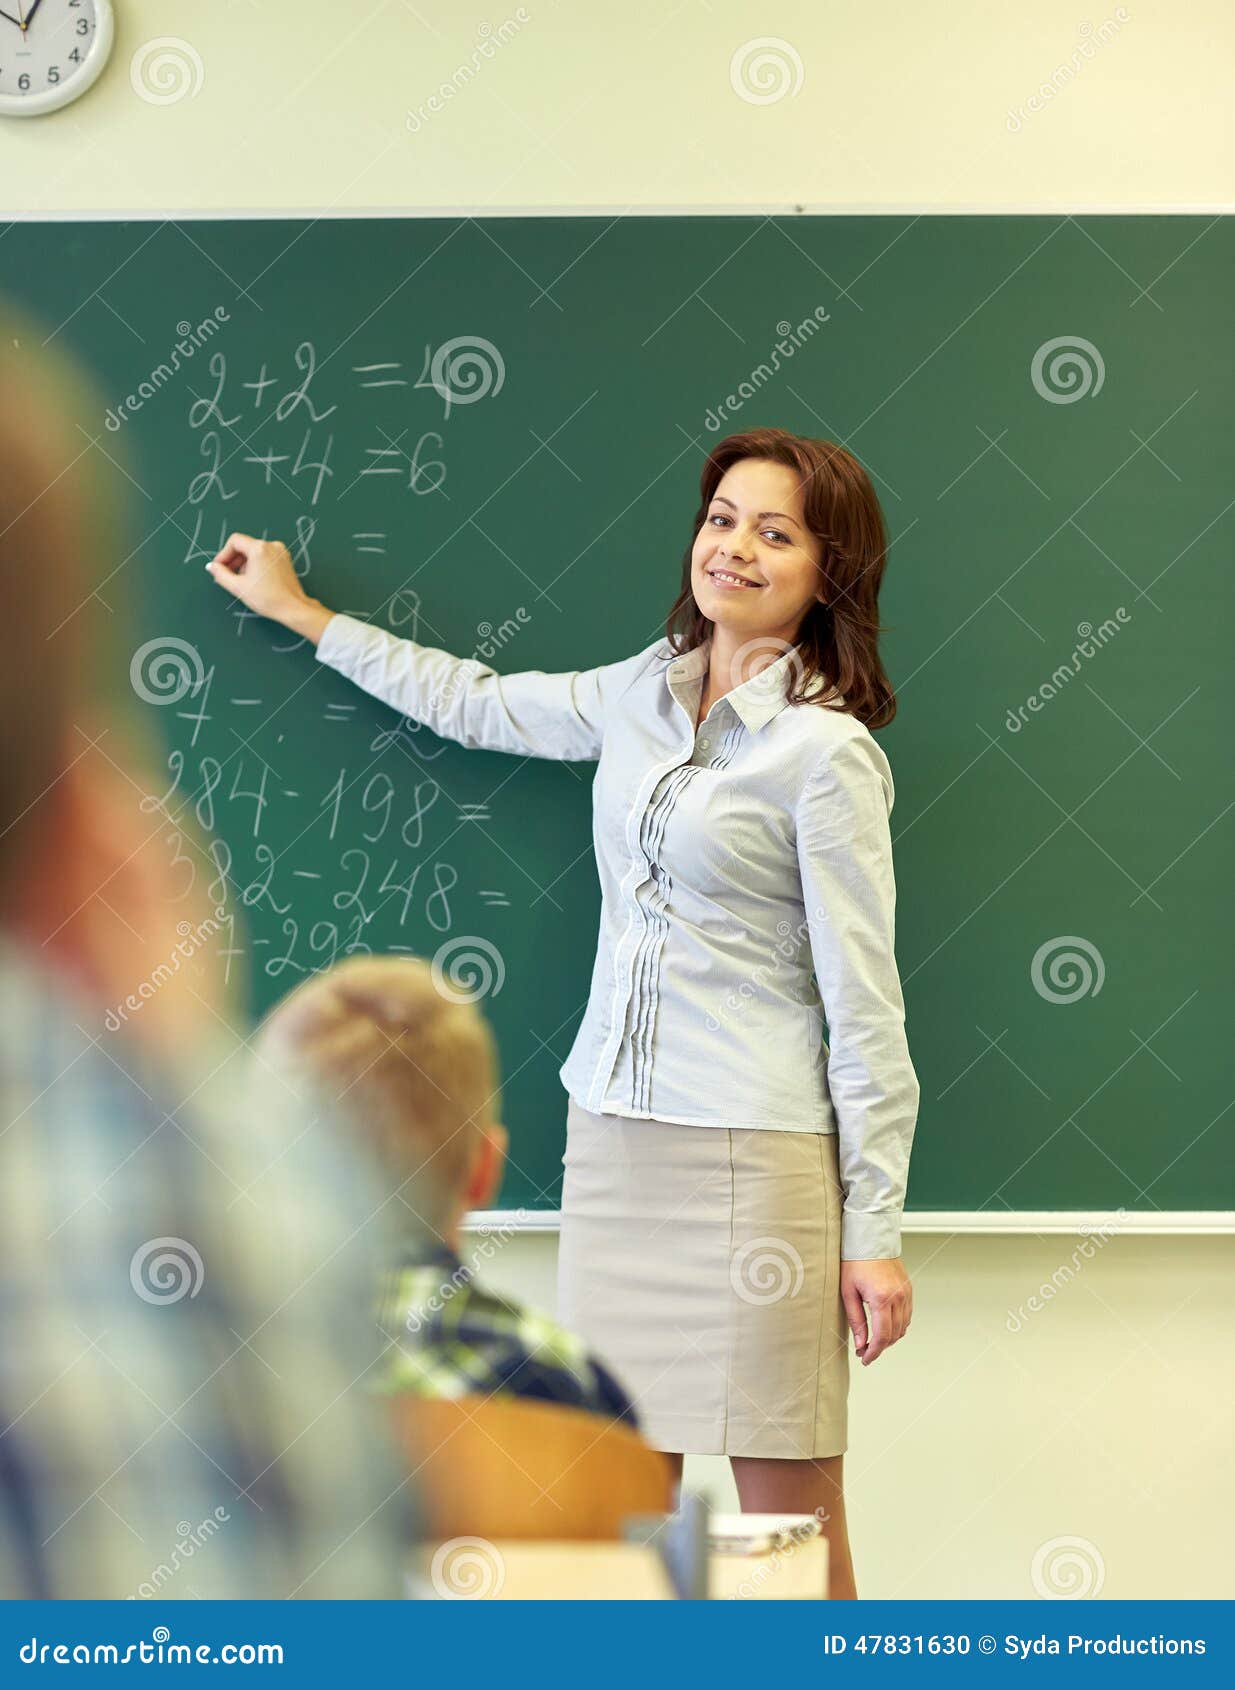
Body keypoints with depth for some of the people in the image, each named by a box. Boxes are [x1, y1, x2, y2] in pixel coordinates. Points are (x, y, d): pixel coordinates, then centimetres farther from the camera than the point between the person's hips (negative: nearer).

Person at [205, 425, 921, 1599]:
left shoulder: (825, 751, -9)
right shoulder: (643, 693, 10)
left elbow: (863, 999, -9)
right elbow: (480, 704, 28)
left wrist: (875, 1229, -10)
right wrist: (299, 612, 33)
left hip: (754, 1149, -6)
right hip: (613, 1134, 6)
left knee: (790, 1524, -2)